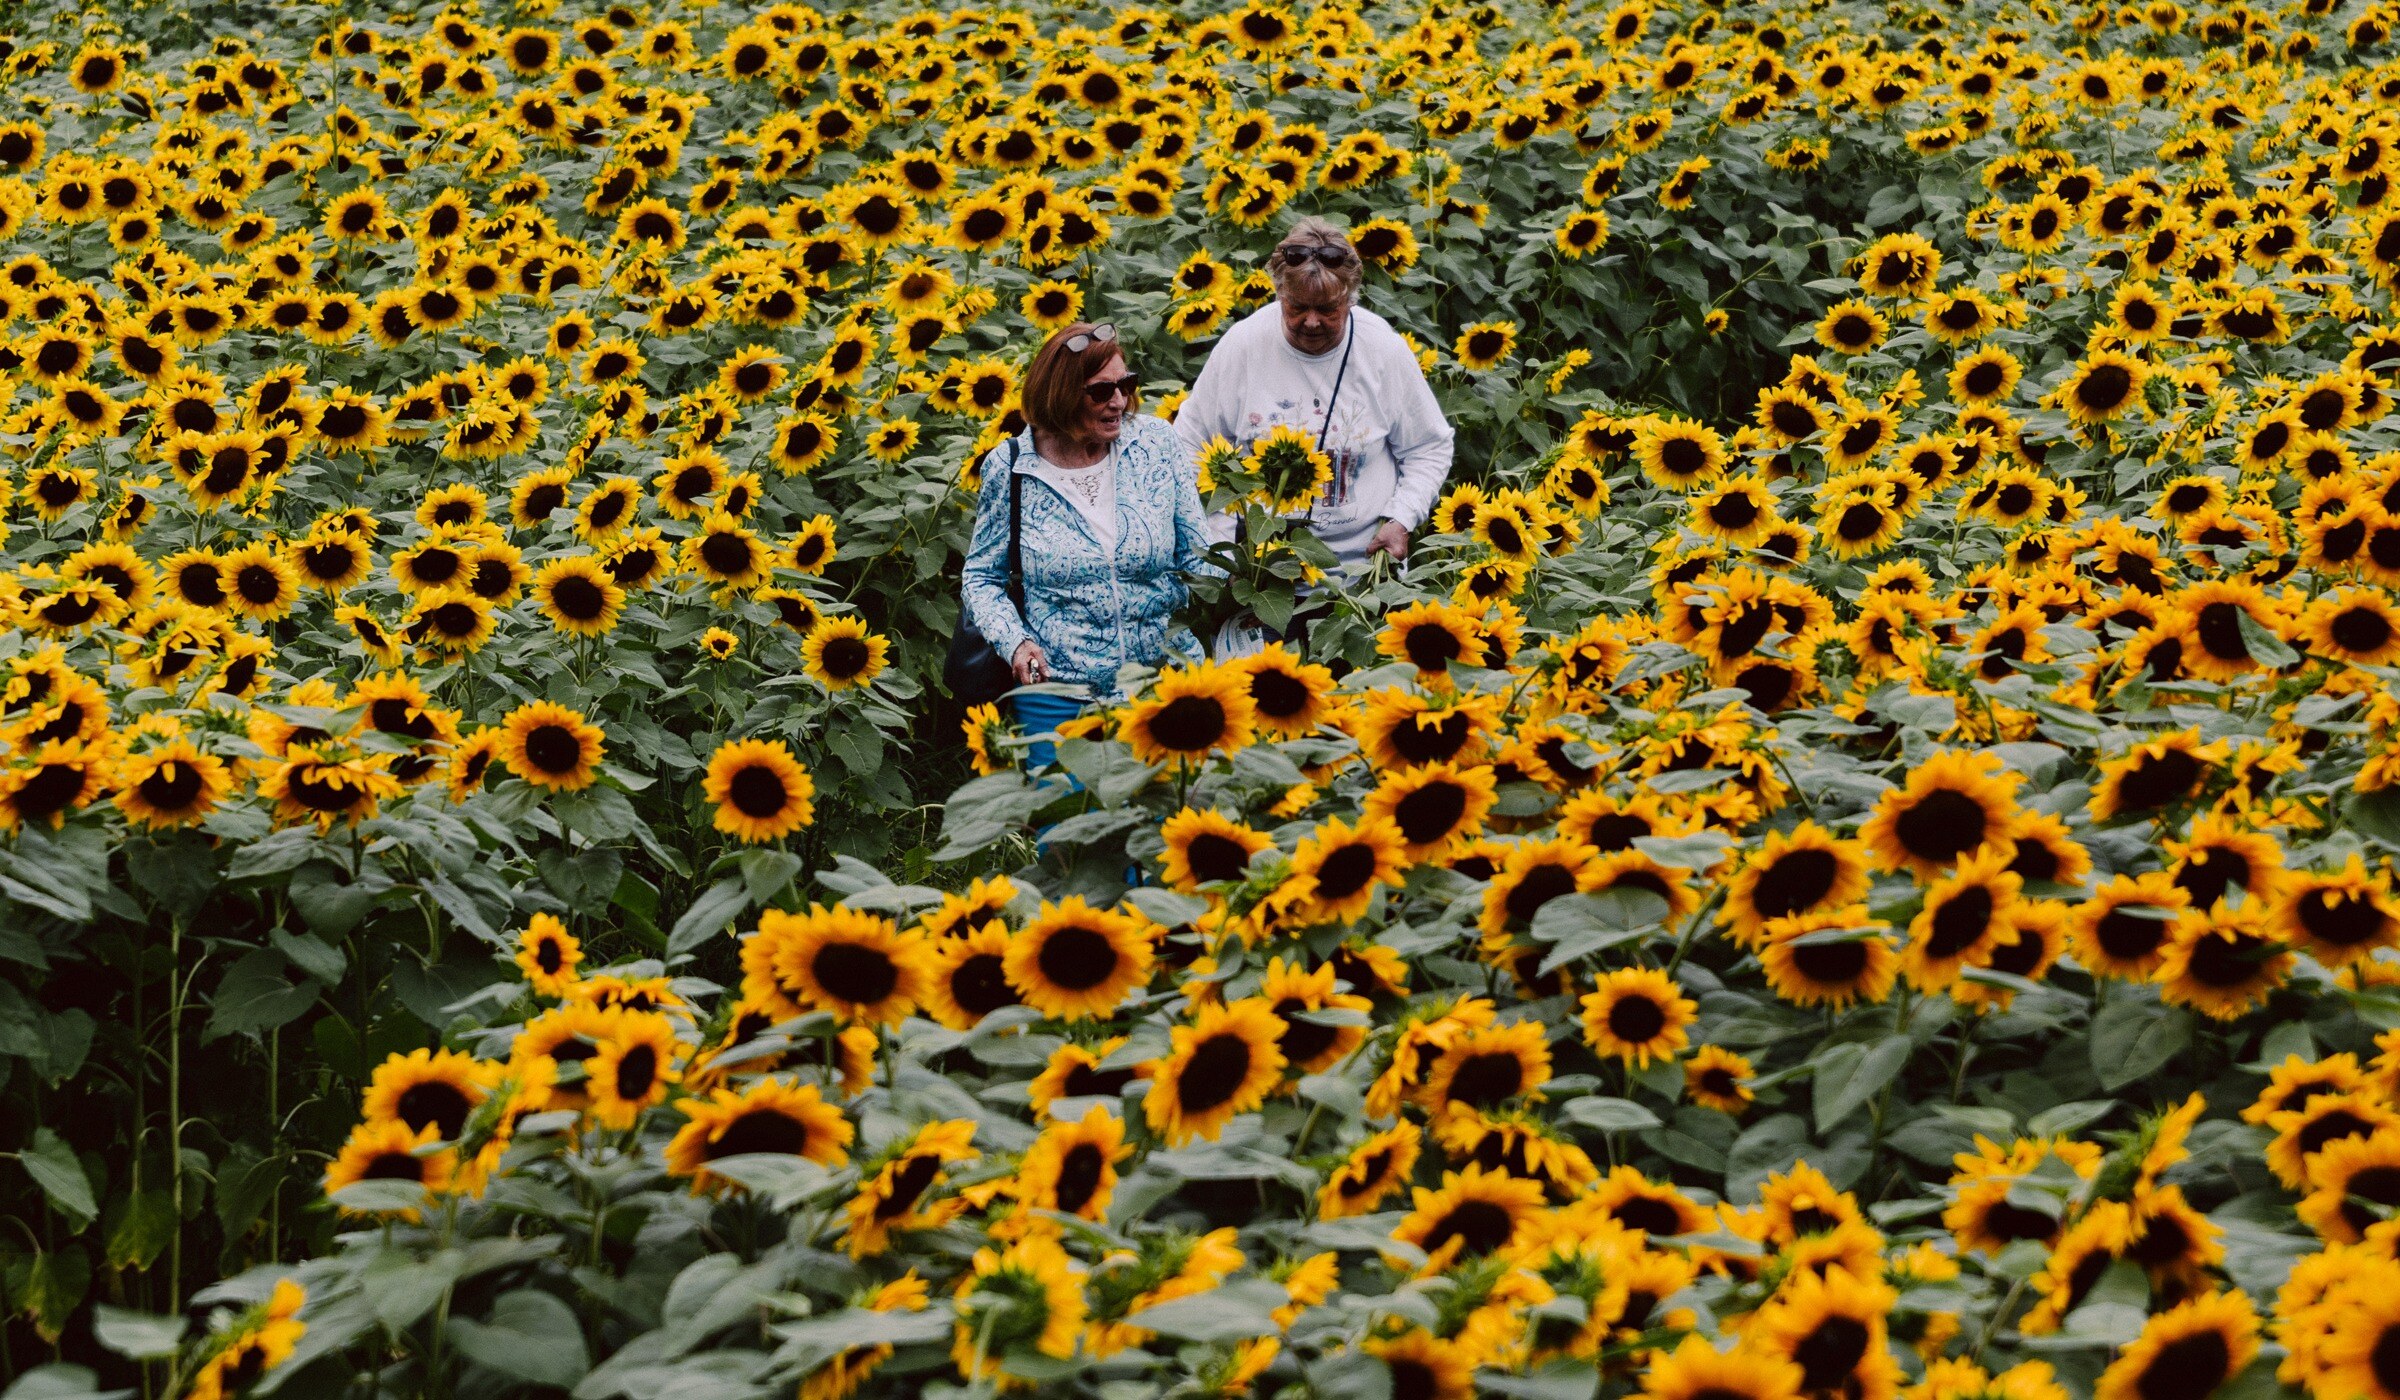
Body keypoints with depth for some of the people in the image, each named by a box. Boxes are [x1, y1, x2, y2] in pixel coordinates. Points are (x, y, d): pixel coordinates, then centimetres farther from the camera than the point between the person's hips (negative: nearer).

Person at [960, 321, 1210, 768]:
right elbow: (982, 578, 7)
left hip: (1160, 681, 1)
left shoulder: (1156, 443, 0)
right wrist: (1015, 641, -11)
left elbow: (1197, 559, 5)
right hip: (1057, 690, -1)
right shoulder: (1009, 467, -4)